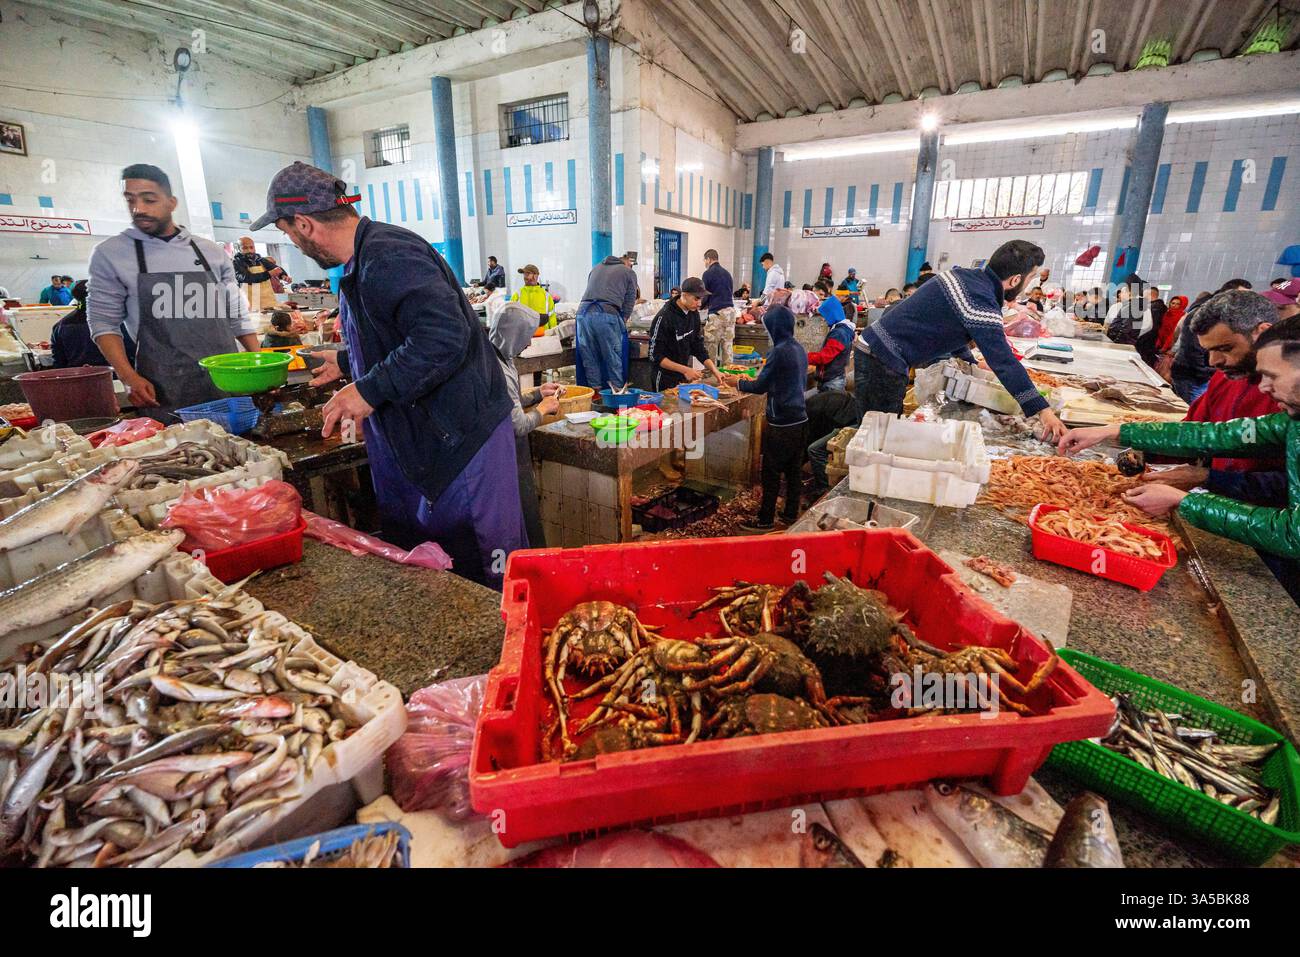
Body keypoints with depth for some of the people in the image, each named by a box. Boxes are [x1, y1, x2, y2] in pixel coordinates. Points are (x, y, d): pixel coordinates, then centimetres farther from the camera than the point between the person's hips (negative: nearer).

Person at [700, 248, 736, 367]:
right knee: (727, 343, 8)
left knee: (711, 344, 0)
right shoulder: (727, 273, 19)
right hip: (730, 310, 7)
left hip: (717, 312, -7)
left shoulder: (708, 273, -2)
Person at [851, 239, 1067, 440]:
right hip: (883, 360, -10)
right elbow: (1005, 363, -21)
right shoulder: (982, 305, -19)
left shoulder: (964, 274, 10)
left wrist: (971, 363, 26)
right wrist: (1043, 411, -19)